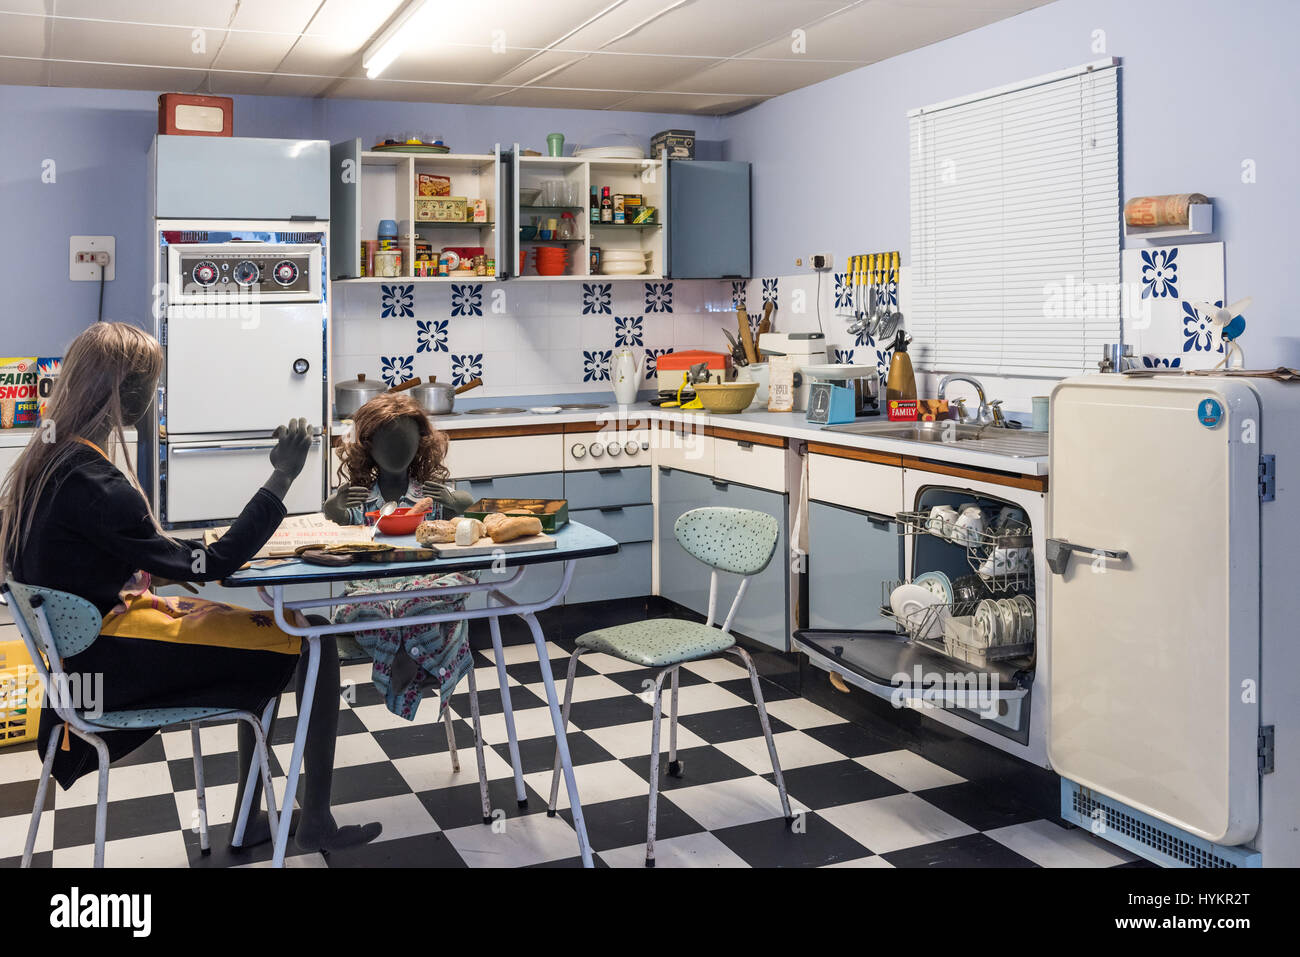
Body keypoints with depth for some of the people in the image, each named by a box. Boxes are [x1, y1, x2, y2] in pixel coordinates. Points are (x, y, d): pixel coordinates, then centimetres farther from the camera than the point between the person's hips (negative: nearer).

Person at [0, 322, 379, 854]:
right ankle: (316, 824, 7)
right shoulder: (92, 484, -26)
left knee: (263, 623, 17)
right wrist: (282, 478, -21)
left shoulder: (44, 460, 4)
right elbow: (207, 566, -22)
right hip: (111, 658, -10)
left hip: (88, 638, 10)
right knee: (313, 644, -6)